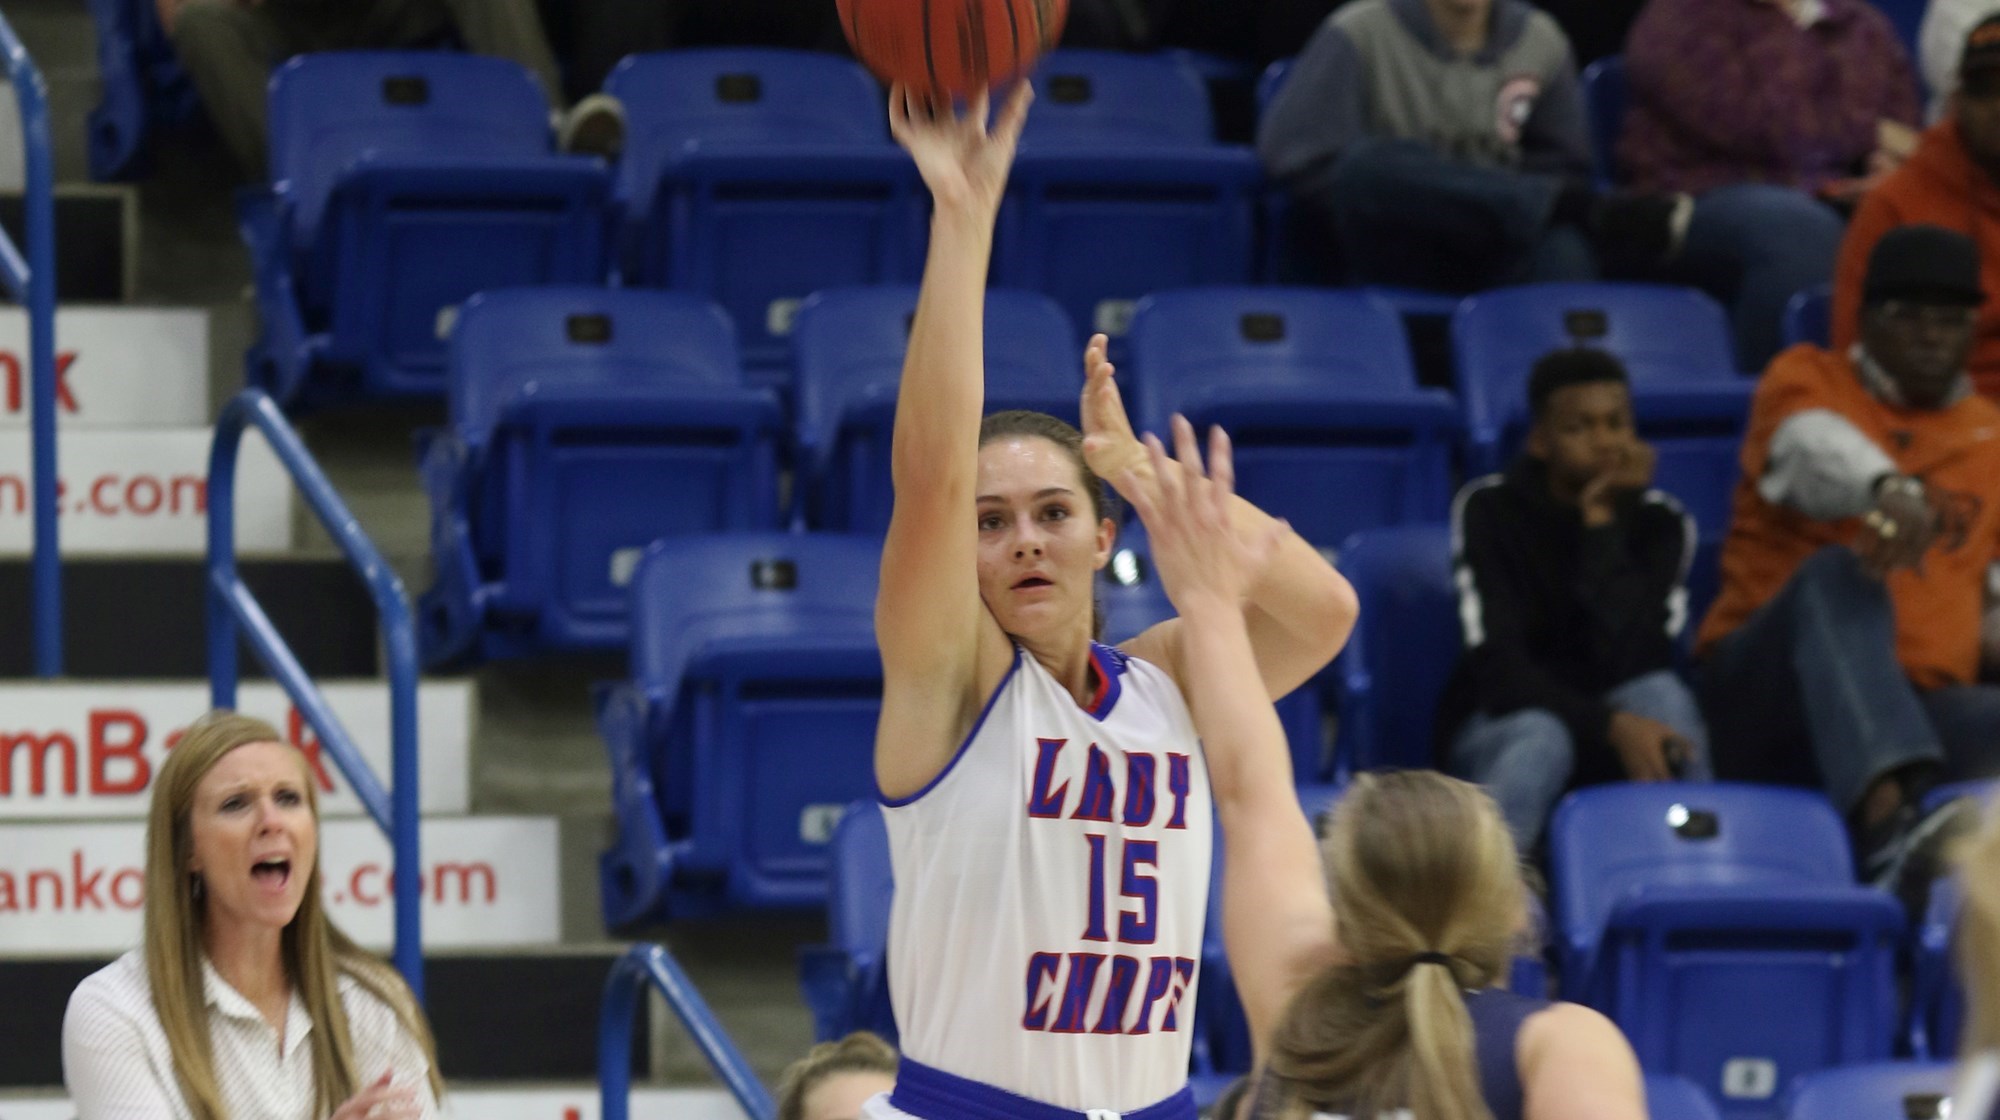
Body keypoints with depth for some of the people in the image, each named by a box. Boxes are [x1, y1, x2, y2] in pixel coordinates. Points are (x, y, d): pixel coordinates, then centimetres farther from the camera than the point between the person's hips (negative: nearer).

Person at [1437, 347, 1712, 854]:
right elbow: (1499, 666, -18)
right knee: (1540, 740, -37)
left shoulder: (1660, 524, -3)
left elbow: (1624, 665, -19)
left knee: (1664, 696, -31)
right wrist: (1611, 725, -33)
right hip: (1502, 725, -2)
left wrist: (1603, 526, -20)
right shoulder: (1489, 510, -7)